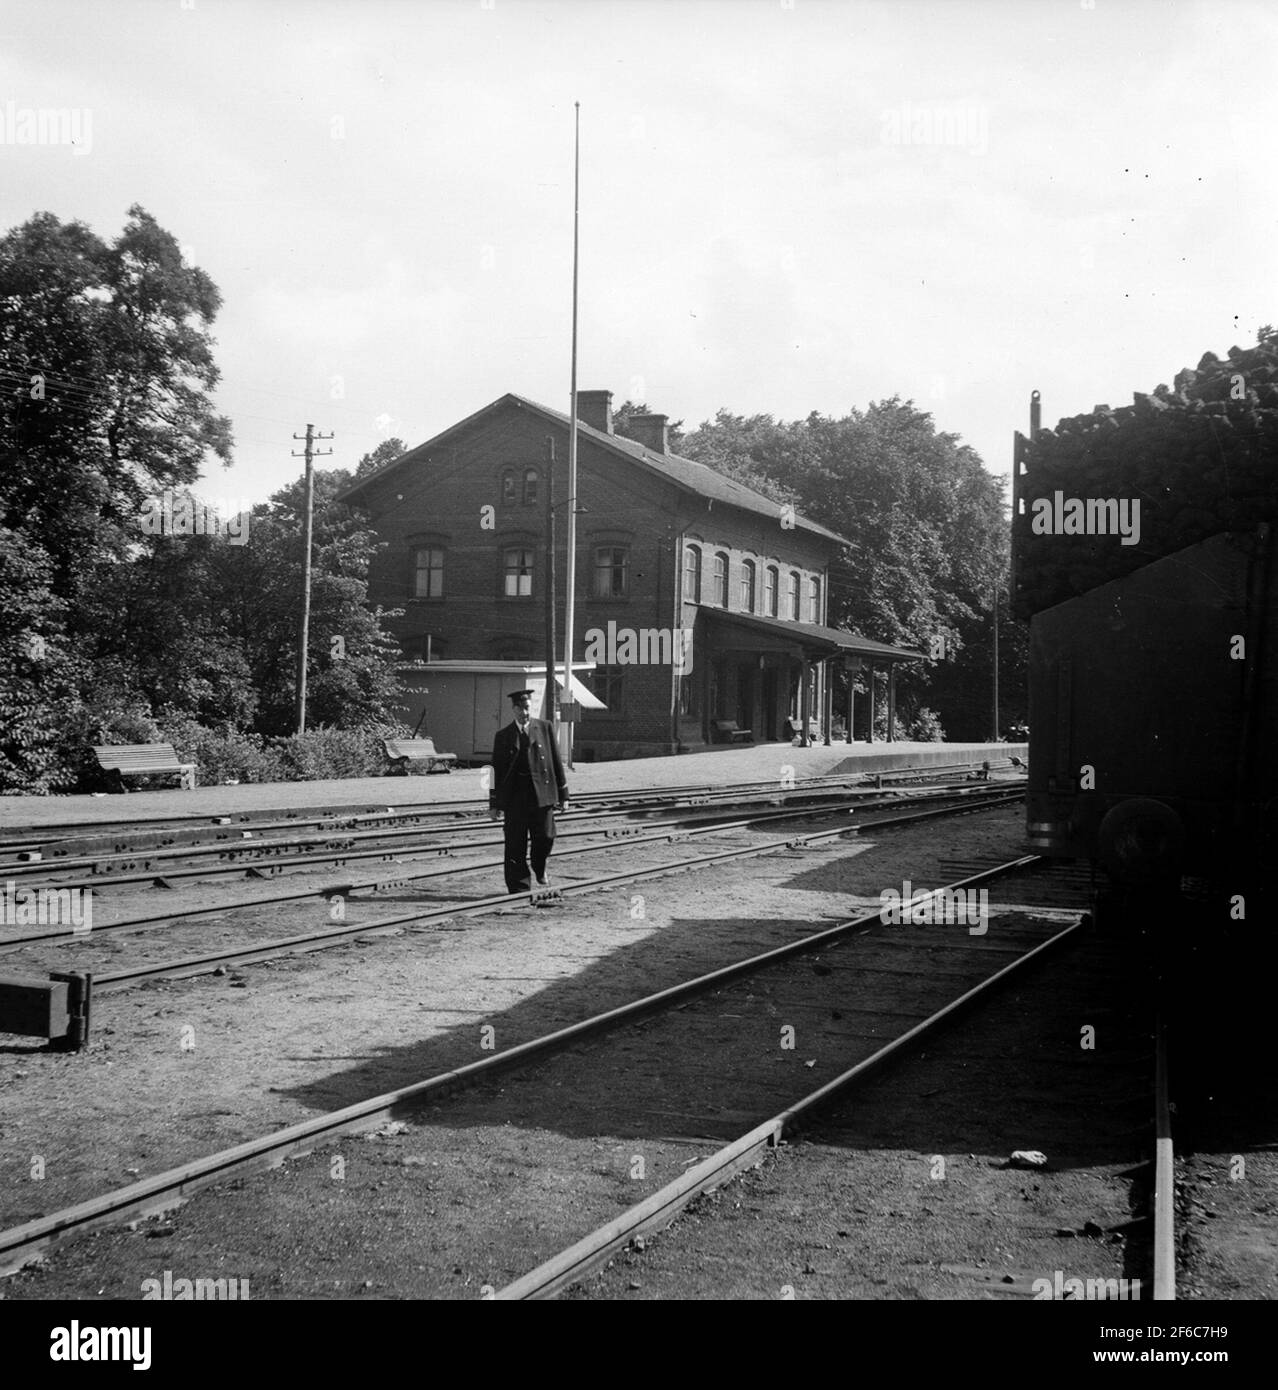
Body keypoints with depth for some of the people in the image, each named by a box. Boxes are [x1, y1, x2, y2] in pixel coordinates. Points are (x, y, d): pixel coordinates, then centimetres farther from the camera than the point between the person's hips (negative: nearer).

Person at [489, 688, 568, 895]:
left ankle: (539, 869, 27)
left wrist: (562, 794, 6)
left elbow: (556, 761, 8)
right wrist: (495, 804, 3)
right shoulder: (503, 735, 6)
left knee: (545, 837, -5)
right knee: (515, 845, 0)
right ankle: (518, 889, 9)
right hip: (514, 798, 0)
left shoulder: (544, 728, 6)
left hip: (542, 794, 0)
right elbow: (497, 770, 7)